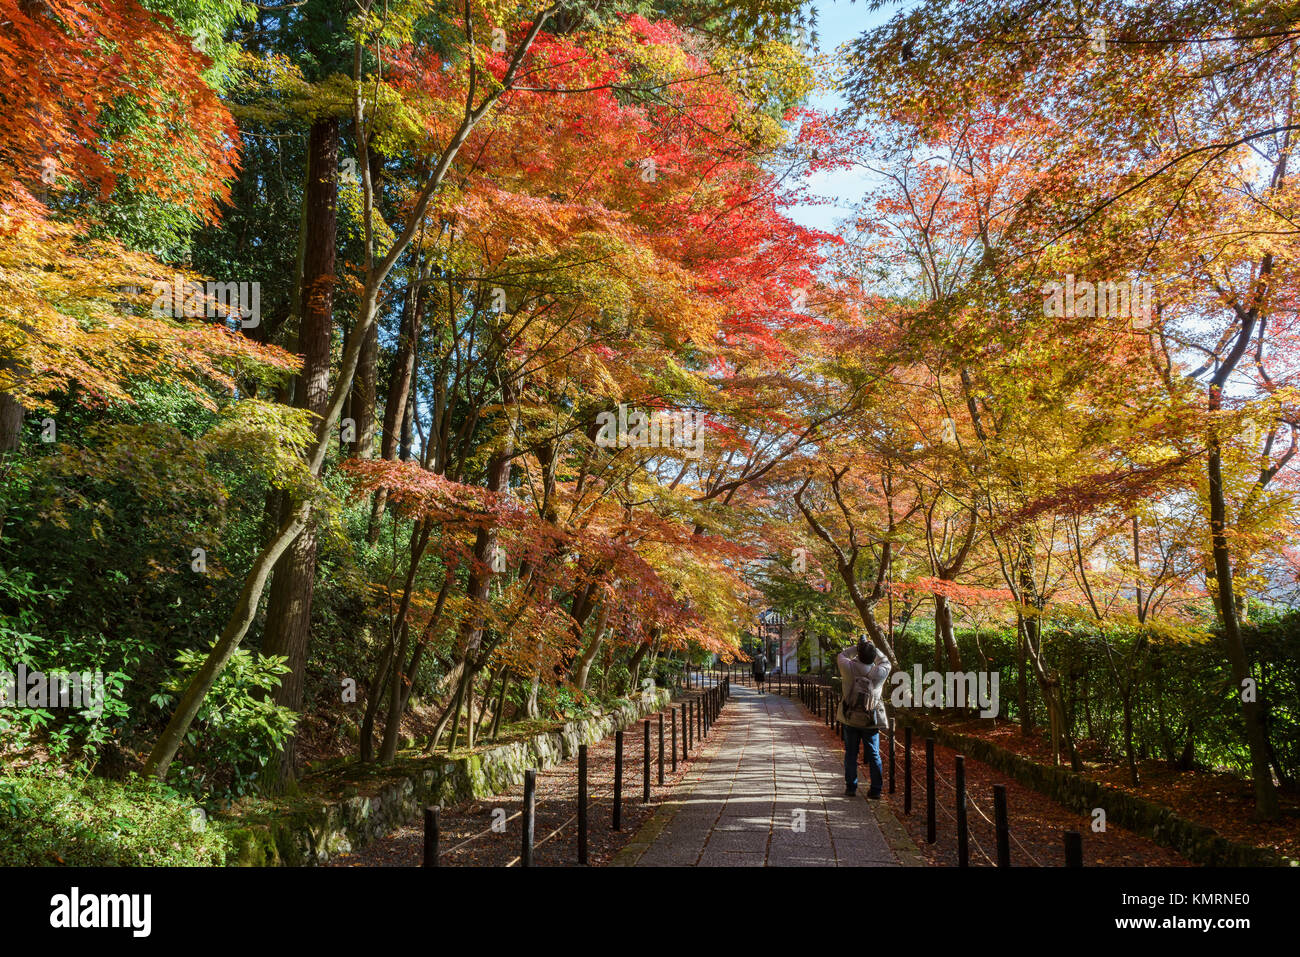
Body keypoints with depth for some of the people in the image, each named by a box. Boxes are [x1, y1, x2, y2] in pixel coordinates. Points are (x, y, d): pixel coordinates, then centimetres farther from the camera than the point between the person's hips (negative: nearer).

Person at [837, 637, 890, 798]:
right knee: (874, 755, 8)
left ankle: (851, 787, 14)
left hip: (850, 719, 0)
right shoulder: (879, 673, -12)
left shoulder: (849, 668, -14)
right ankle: (876, 790, 10)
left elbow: (842, 656, 8)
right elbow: (886, 662, 11)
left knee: (851, 754, 10)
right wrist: (871, 646, 13)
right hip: (871, 721, 0)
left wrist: (857, 647, 14)